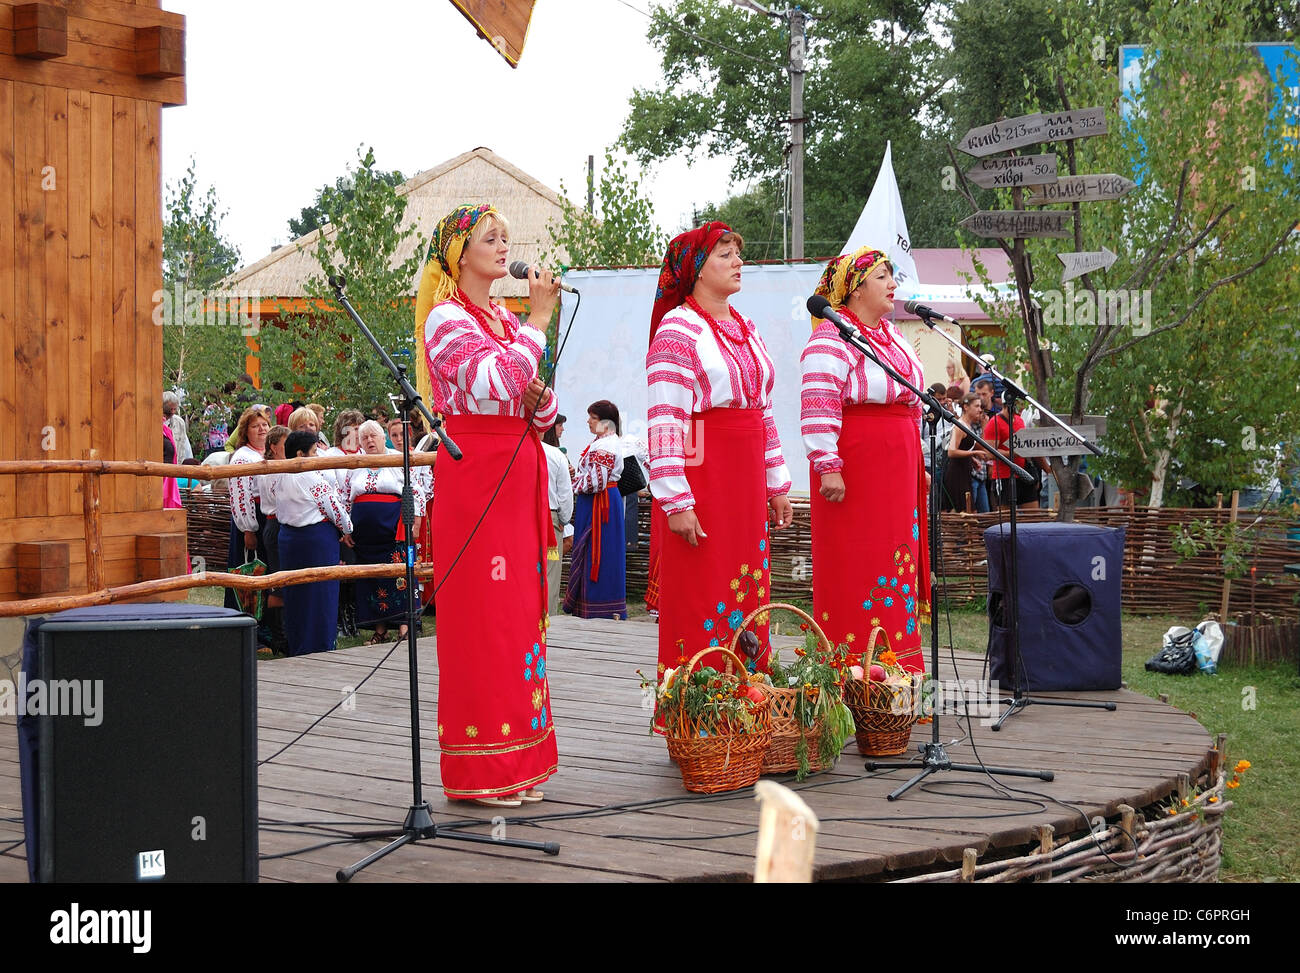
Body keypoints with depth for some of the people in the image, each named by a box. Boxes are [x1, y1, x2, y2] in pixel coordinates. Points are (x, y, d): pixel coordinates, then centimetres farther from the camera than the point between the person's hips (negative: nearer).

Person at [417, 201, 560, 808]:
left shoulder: (505, 322, 18)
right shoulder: (447, 319, -6)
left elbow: (540, 413, 21)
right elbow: (495, 381, -24)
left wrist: (537, 396, -2)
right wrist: (539, 317, -16)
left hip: (517, 480, 8)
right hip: (474, 478, -8)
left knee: (518, 613, 8)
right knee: (480, 615, -7)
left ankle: (514, 765, 15)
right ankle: (477, 772, -1)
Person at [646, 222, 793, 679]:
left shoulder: (745, 329, 17)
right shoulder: (678, 331, -9)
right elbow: (665, 422, -15)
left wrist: (776, 484, 18)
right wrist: (675, 501, -20)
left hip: (746, 481, 8)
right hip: (701, 475, -8)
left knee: (746, 601, 9)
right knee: (699, 603, -4)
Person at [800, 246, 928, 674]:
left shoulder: (893, 336, 19)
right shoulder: (830, 338, -10)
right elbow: (818, 406, -19)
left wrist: (918, 462, 23)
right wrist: (827, 466, -24)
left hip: (896, 470, 9)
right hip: (853, 467, -9)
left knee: (898, 558, 10)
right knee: (854, 564, -7)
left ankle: (894, 662, 16)